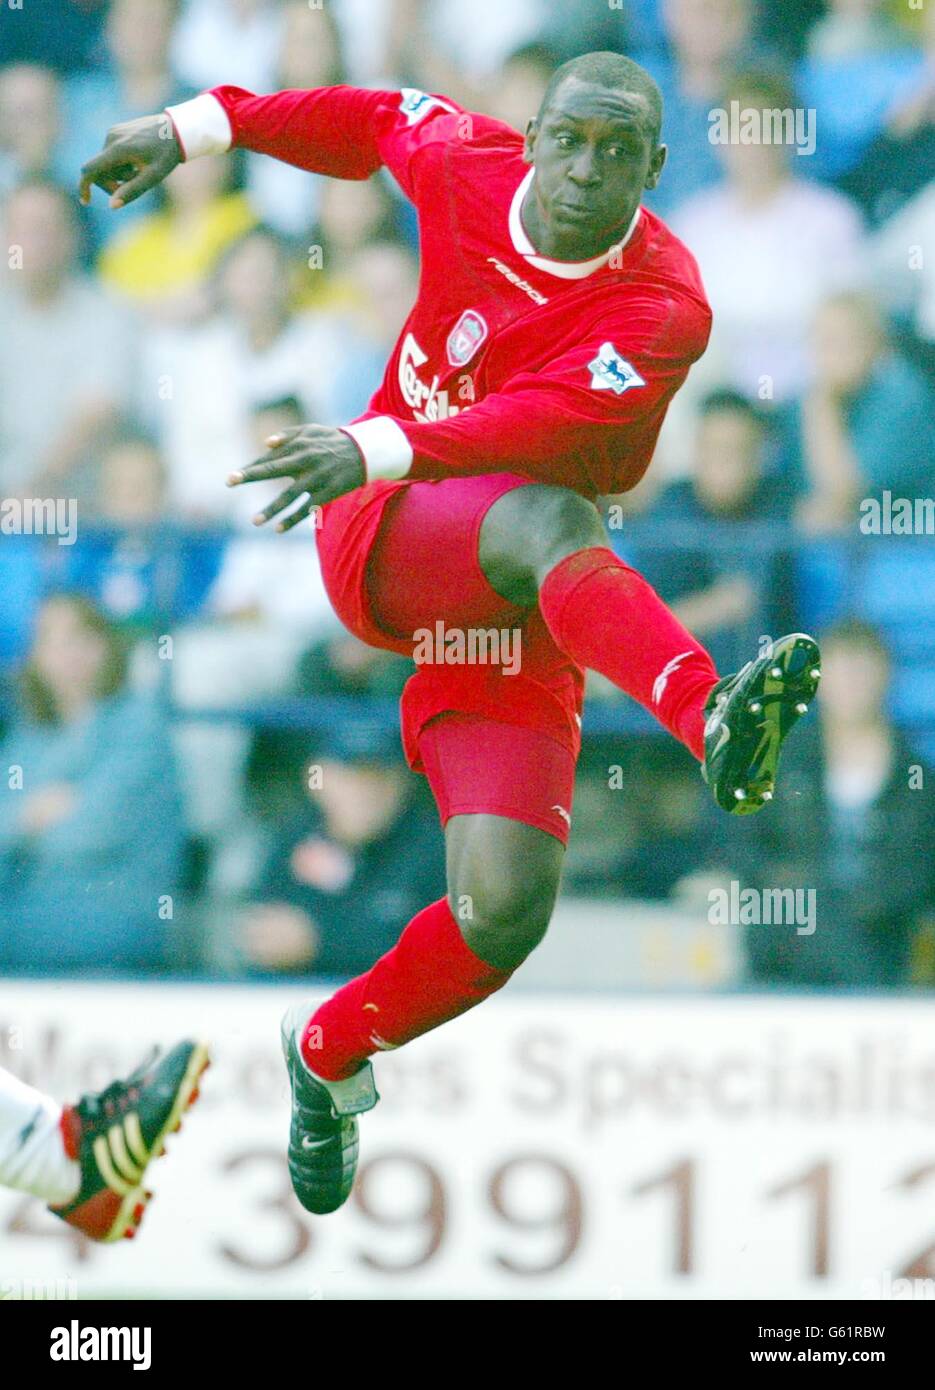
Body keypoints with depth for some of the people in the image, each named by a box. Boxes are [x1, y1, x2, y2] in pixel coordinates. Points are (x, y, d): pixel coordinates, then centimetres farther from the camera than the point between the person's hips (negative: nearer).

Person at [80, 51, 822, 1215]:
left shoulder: (663, 310, -13)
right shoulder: (469, 172, -3)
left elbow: (545, 422, -31)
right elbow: (380, 120, 21)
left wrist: (380, 449, -46)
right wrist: (197, 128, 25)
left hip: (513, 626, 1)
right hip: (381, 545, -1)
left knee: (504, 915, -13)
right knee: (546, 522, -36)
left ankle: (329, 1058, 15)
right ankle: (711, 716, -63)